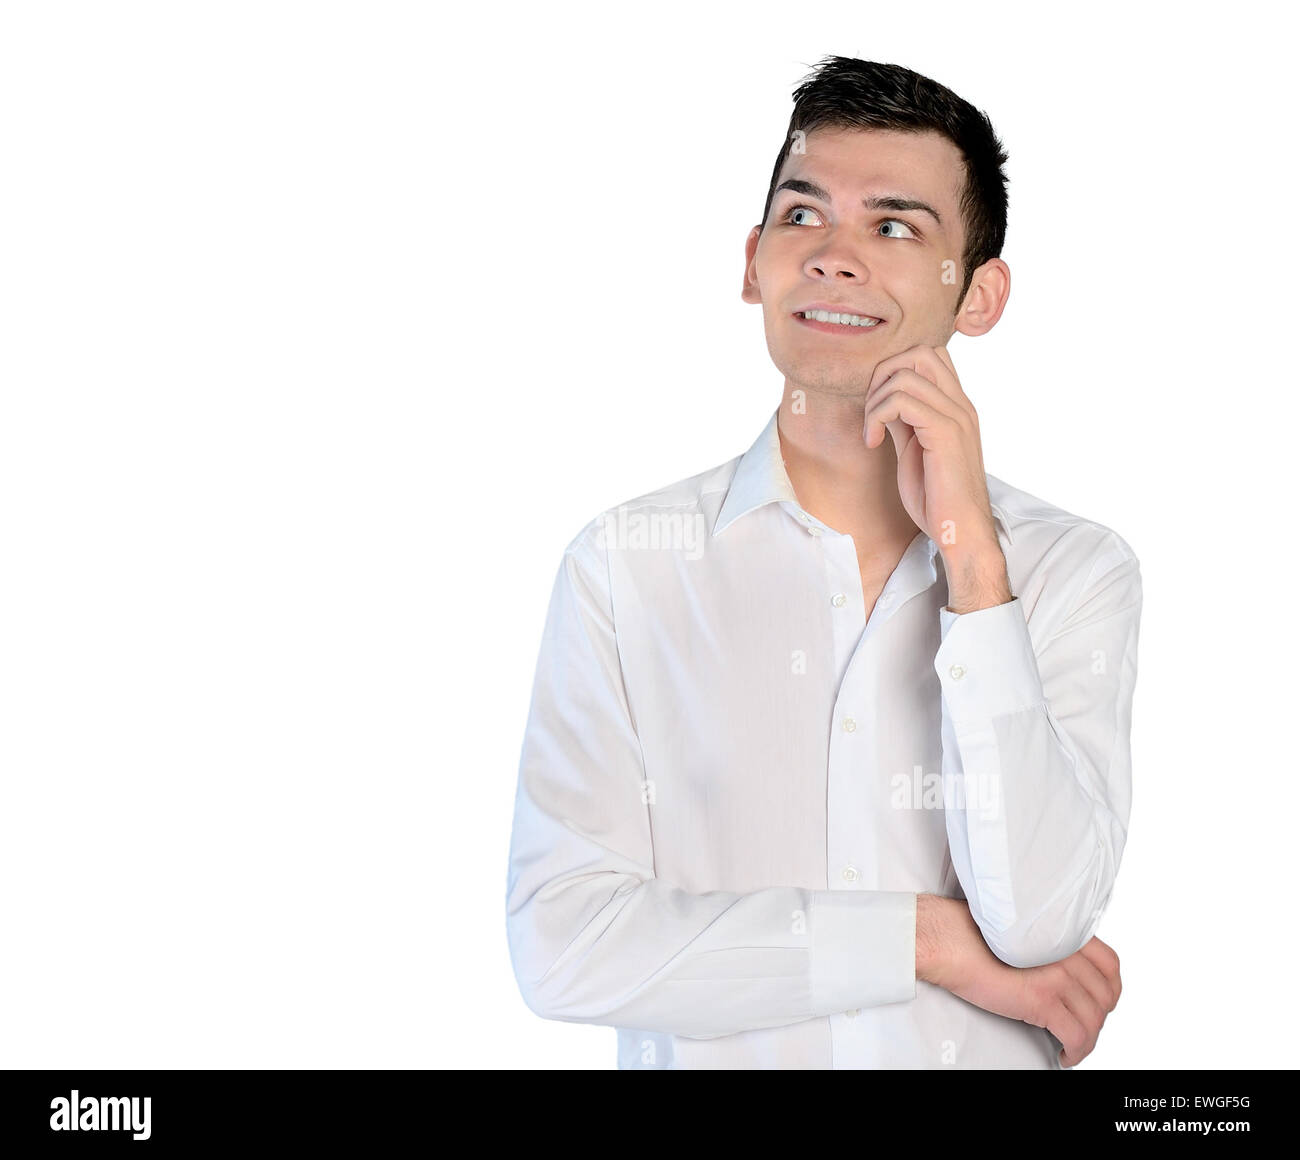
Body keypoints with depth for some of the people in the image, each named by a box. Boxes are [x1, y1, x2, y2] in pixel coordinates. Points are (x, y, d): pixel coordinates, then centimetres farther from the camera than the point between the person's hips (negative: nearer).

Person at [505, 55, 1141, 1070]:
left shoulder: (1078, 569, -2)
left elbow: (1039, 923, -14)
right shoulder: (626, 566, -4)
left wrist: (970, 552, -16)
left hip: (983, 1058, 1)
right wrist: (933, 937, -13)